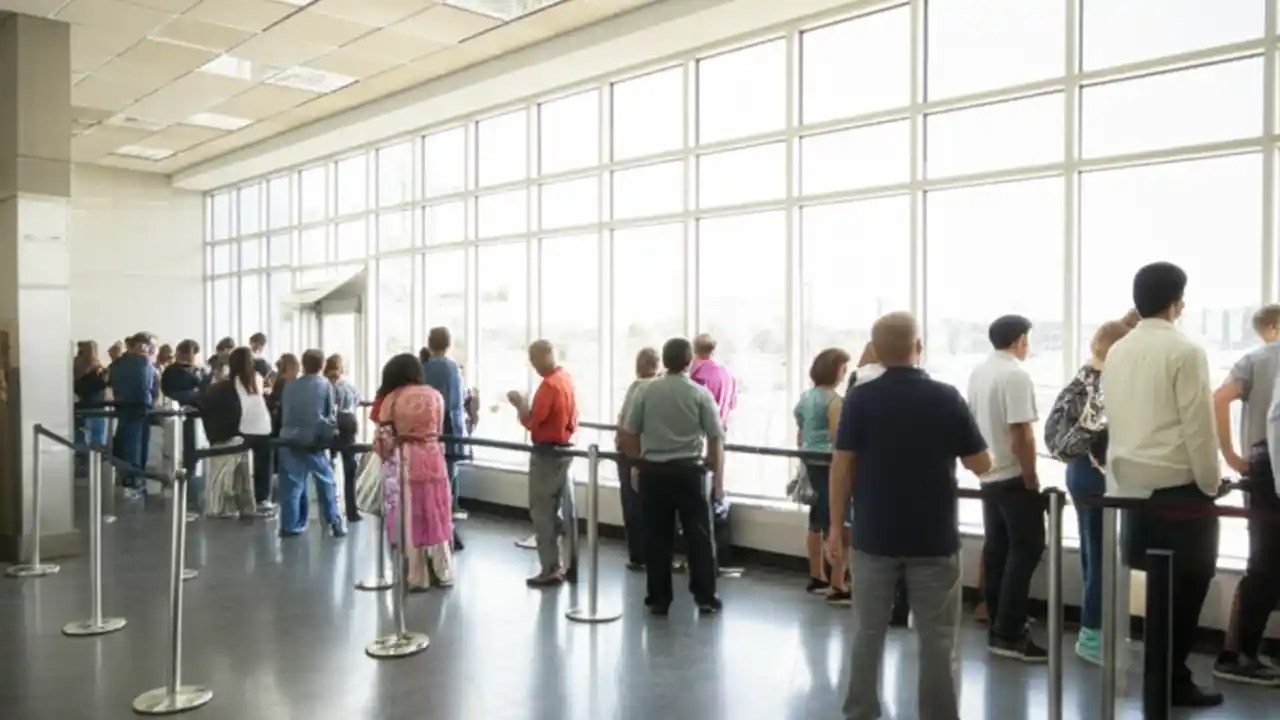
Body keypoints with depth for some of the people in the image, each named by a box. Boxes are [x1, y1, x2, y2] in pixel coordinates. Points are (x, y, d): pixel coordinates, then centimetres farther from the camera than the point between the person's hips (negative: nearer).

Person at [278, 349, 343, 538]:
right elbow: (330, 415, 2)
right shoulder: (325, 385, -1)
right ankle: (335, 522, 9)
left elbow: (283, 413, 12)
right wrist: (330, 433, 17)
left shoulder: (290, 386, 6)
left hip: (290, 440, 2)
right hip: (313, 441, -2)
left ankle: (290, 525, 5)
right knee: (326, 482, 8)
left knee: (292, 483, 5)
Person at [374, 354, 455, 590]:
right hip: (433, 459, 3)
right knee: (437, 517, 12)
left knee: (410, 520, 6)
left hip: (405, 462, -3)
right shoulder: (435, 395, 3)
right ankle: (444, 574, 20)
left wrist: (382, 455, 13)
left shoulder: (392, 398, -5)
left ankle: (417, 578, 11)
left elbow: (385, 437, -5)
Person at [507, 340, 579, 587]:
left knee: (543, 512, -2)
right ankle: (570, 566, 17)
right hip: (565, 449, 9)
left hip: (547, 453, -9)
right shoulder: (566, 379, 8)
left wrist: (519, 404, -4)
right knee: (566, 510, 12)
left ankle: (551, 569, 1)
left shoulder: (549, 385, -20)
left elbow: (530, 421, -20)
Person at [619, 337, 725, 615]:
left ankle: (659, 599, 12)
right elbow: (716, 440, -3)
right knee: (699, 536, 8)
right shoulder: (700, 393, -4)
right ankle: (705, 597, 11)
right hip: (689, 471, -2)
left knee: (657, 537, 7)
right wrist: (718, 478, 6)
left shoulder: (646, 391, 1)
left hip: (653, 472, 2)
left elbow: (627, 435, 2)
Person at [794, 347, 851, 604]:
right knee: (839, 525, -6)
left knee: (817, 522, 16)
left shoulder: (806, 397, 11)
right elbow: (837, 438, -18)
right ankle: (837, 587, -7)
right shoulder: (833, 399, -14)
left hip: (811, 463, 9)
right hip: (830, 465, -9)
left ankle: (817, 578, 26)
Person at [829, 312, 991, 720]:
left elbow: (842, 466, -6)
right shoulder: (947, 398, -6)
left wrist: (836, 526, 2)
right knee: (937, 640, 9)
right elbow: (981, 465, 0)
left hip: (874, 536, 1)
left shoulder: (860, 399, -7)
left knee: (868, 634, 11)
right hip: (934, 538, 0)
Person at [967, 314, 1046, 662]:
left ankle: (998, 627, 19)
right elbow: (1021, 434, -22)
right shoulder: (1016, 375, -17)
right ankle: (1008, 634, -4)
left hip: (988, 476, 8)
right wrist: (1031, 478, -14)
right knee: (1025, 549, -3)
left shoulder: (978, 373, 8)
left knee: (997, 549, 12)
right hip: (1013, 477, -8)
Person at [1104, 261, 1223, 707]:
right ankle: (1171, 679, 9)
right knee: (1186, 584, 4)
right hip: (1177, 483, -6)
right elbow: (1198, 425, -13)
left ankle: (1164, 672, 19)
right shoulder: (1185, 351, -12)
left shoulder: (1117, 352, 8)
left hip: (1131, 483, 6)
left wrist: (1120, 474, 15)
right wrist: (1210, 483, -3)